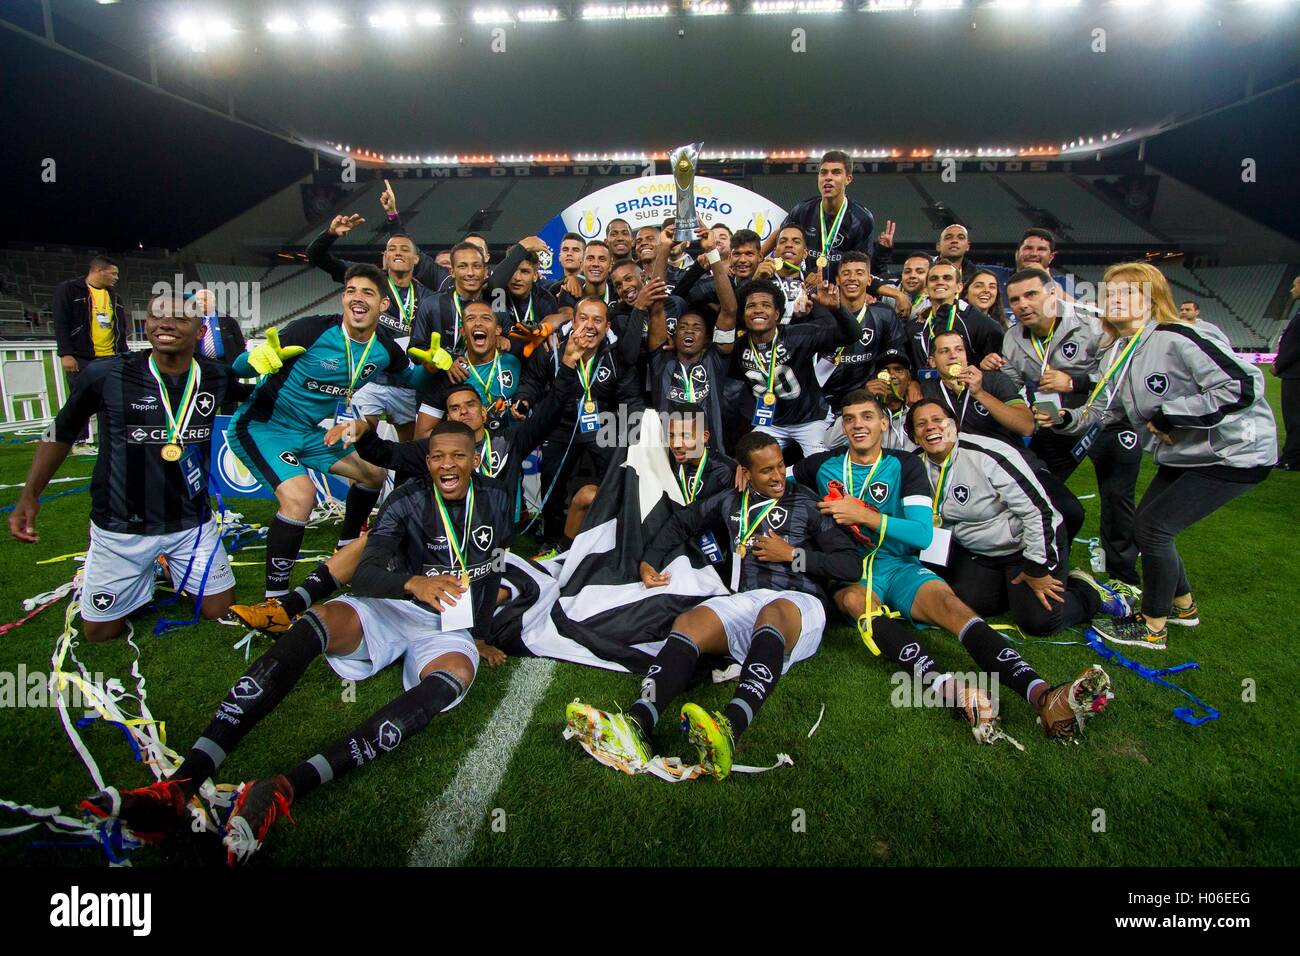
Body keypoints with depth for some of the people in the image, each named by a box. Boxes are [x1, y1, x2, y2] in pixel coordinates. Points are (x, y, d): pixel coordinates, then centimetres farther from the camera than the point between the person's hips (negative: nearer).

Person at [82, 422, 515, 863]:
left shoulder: (496, 501, 4)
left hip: (450, 627, 0)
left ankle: (284, 790, -50)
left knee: (456, 673, -38)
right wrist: (412, 582, -36)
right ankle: (179, 787, -41)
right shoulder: (407, 501, -3)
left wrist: (480, 636, 13)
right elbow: (363, 577, -14)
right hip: (390, 608, 1)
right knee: (318, 620, -33)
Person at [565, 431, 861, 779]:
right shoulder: (731, 501, 22)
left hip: (798, 602, -3)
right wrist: (649, 560, 23)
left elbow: (851, 564, 7)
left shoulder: (808, 505, 12)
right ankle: (636, 725, -51)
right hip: (744, 600, 4)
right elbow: (682, 522, 35)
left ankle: (730, 728, -64)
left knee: (772, 613, -40)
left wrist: (793, 554, -2)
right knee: (688, 623, -28)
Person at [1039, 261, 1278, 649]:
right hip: (1182, 455, 9)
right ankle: (1183, 606, 35)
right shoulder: (1118, 354, 3)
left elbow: (1244, 387, -29)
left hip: (1235, 453, -9)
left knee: (1154, 526, -11)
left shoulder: (1180, 338, -24)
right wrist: (1064, 418, -16)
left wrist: (1169, 414, -25)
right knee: (1147, 524, 11)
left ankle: (1153, 628, 6)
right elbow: (1100, 412, 3)